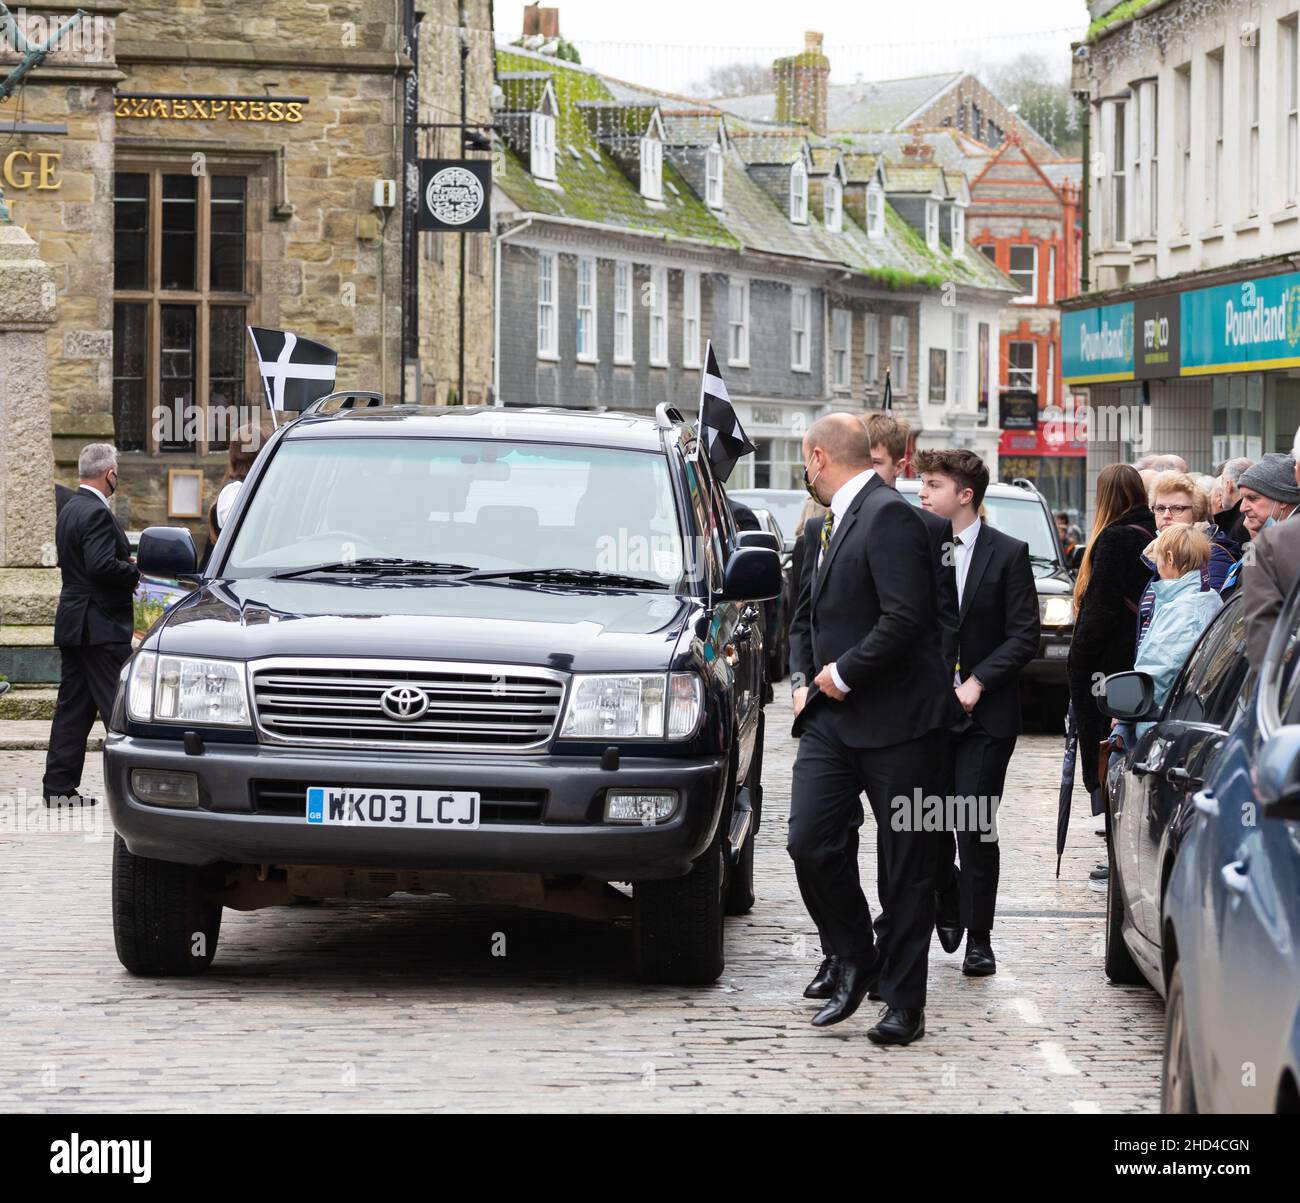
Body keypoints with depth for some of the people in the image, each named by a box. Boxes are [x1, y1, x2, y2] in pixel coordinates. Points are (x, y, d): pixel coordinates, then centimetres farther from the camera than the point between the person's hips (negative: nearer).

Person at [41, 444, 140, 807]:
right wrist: (135, 573, -9)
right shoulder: (96, 513, -17)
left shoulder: (69, 510, 14)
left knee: (73, 705, 10)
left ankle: (59, 787, 11)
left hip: (72, 623, 10)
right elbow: (102, 565, -26)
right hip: (100, 626, -10)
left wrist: (126, 571, 12)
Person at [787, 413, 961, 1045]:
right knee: (810, 845, -3)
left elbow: (905, 620, -23)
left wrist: (842, 674, -14)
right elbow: (808, 614, 27)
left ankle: (904, 1003, 7)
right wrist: (806, 680, 10)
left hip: (897, 722, -8)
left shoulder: (891, 518, -13)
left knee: (907, 868, 1)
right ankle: (854, 965, 16)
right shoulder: (830, 525, 17)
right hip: (832, 719, 8)